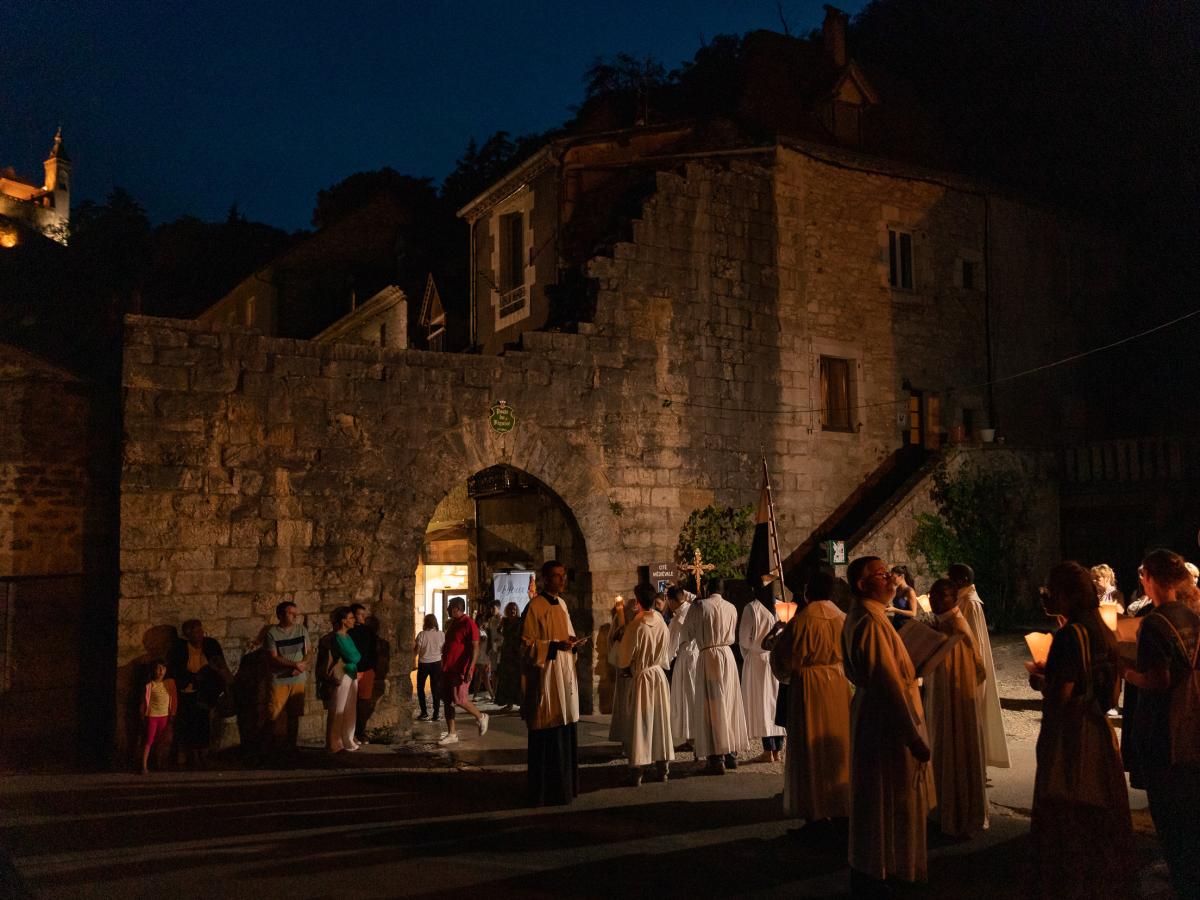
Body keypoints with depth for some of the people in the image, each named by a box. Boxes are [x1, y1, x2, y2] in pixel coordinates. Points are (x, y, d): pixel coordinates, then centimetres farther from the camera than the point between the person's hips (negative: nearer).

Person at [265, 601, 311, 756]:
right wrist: (295, 664, -22)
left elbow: (308, 651, 6)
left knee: (294, 714, 8)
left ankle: (291, 744, 18)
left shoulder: (302, 630, 3)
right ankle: (277, 746, 13)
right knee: (276, 714, 0)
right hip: (279, 680, -3)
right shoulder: (272, 633, -8)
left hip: (298, 680, 3)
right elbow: (274, 658, -13)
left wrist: (301, 666, -13)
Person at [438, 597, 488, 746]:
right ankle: (452, 734, 13)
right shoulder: (452, 623, 16)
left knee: (459, 699, -12)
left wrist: (470, 668, -25)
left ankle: (481, 717, 12)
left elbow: (475, 648, -17)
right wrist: (444, 665, 23)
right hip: (448, 669, 9)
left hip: (461, 670, -9)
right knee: (447, 700, 7)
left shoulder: (469, 624, -12)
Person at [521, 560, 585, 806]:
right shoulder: (535, 606, -11)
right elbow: (527, 646, -13)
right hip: (545, 678, -8)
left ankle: (564, 785, 20)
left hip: (564, 676, 8)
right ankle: (544, 791, 6)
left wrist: (573, 642, 4)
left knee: (565, 735, 10)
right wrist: (555, 646, -23)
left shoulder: (562, 604, 14)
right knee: (546, 738, -4)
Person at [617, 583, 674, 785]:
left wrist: (624, 666, 11)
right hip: (660, 675, 4)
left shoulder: (636, 626, -18)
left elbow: (624, 658, -9)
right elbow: (666, 654, 8)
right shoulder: (663, 624, -4)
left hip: (641, 677, -4)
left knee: (640, 722, 1)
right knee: (661, 720, 12)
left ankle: (636, 772, 3)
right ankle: (663, 767, 19)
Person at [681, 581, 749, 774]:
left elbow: (686, 636, 1)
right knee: (729, 703, 14)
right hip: (728, 655, 5)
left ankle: (717, 759, -2)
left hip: (709, 657, -5)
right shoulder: (731, 608, 4)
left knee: (712, 706, -1)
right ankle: (731, 754, 21)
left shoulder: (699, 606, -10)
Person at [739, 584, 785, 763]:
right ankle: (777, 750, 13)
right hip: (776, 659, 5)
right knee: (775, 700, 9)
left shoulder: (752, 608, -13)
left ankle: (768, 751, 0)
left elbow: (744, 638, -8)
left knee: (761, 703, 0)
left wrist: (746, 655, 8)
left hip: (757, 659, -5)